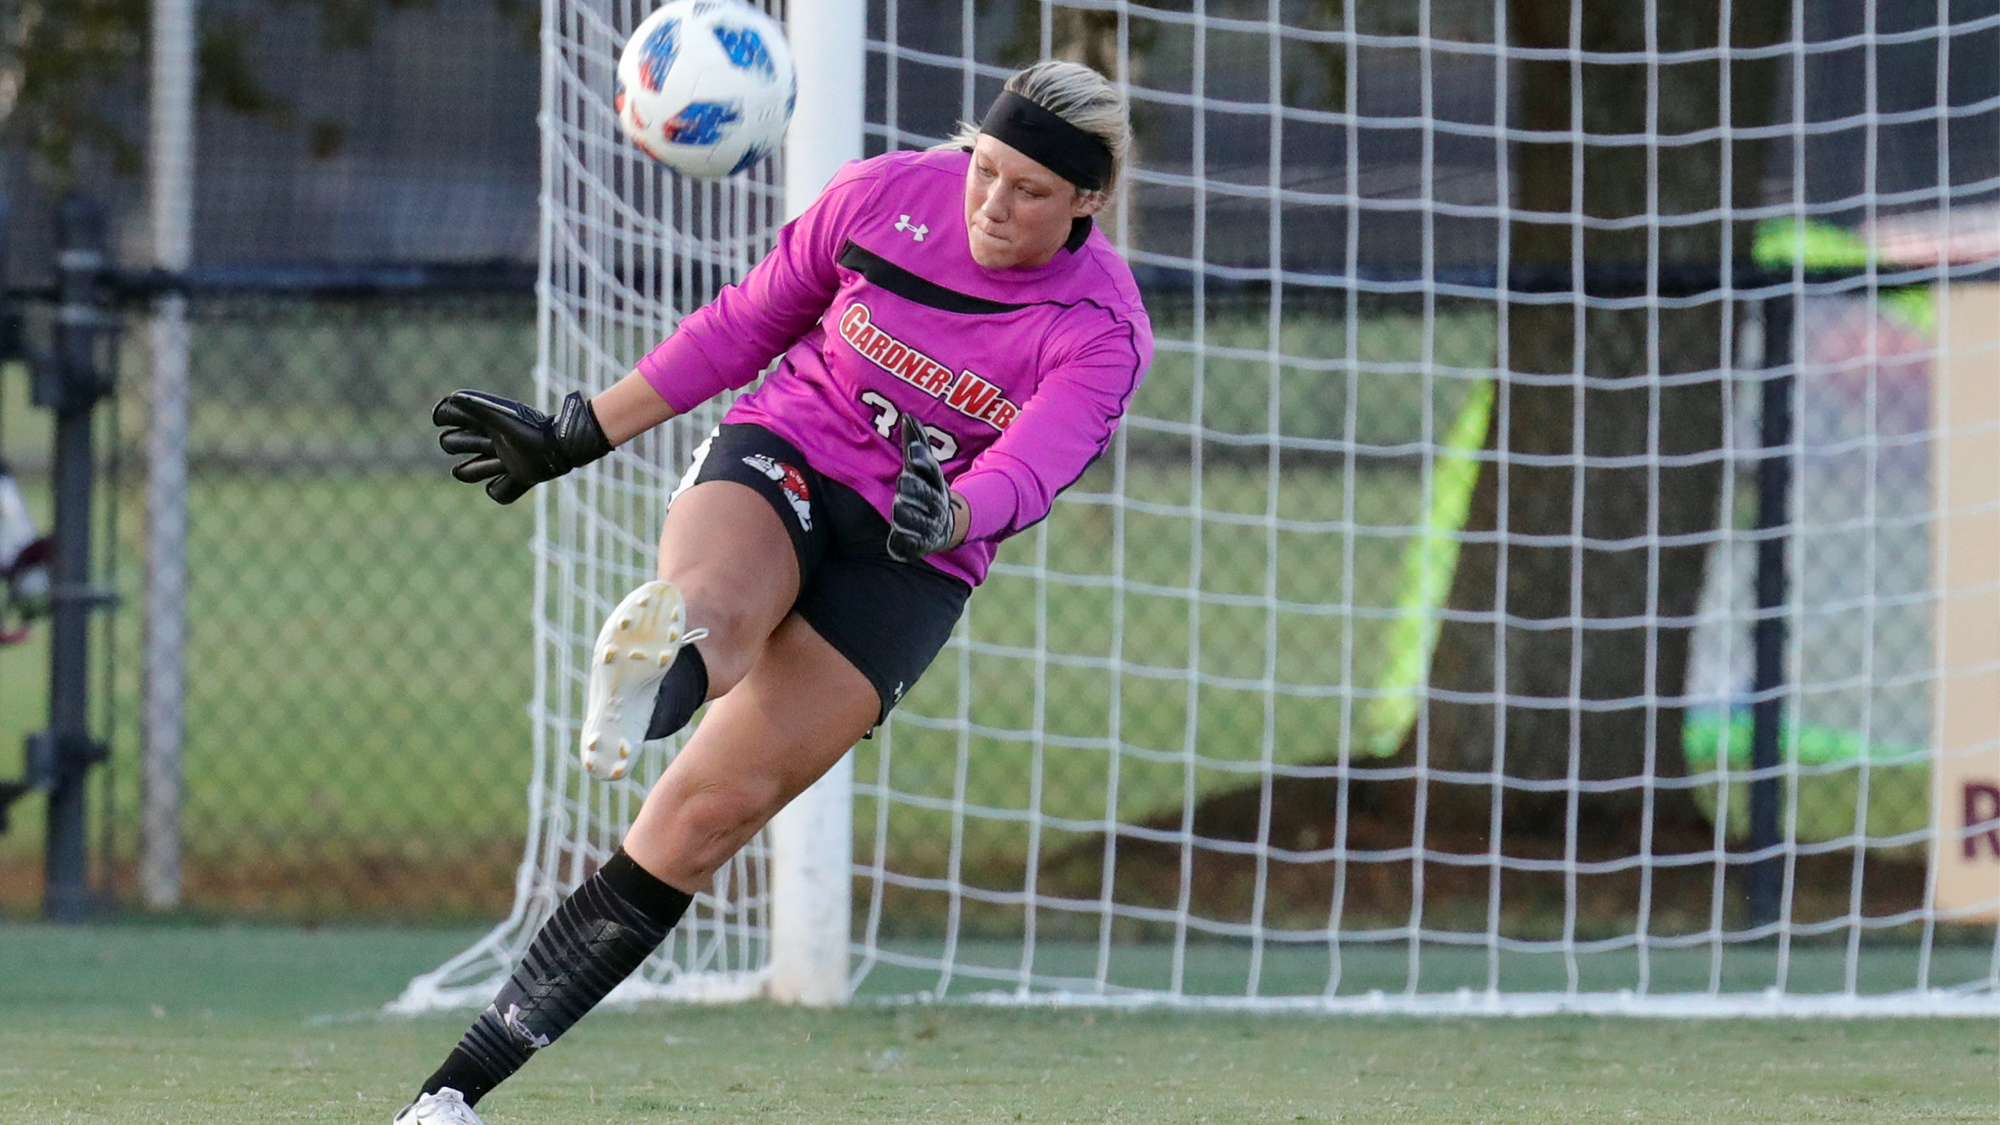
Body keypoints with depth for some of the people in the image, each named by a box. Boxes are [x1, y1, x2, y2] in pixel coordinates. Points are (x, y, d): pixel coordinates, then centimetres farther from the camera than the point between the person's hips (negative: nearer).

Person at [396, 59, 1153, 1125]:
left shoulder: (1100, 333, -10)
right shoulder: (887, 194, -5)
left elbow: (1031, 469, -27)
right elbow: (744, 323, 8)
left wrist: (950, 517, -50)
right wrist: (574, 437, 10)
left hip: (908, 564, -2)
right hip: (781, 456, 2)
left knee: (711, 809, -15)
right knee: (717, 609, -38)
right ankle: (645, 677, -76)